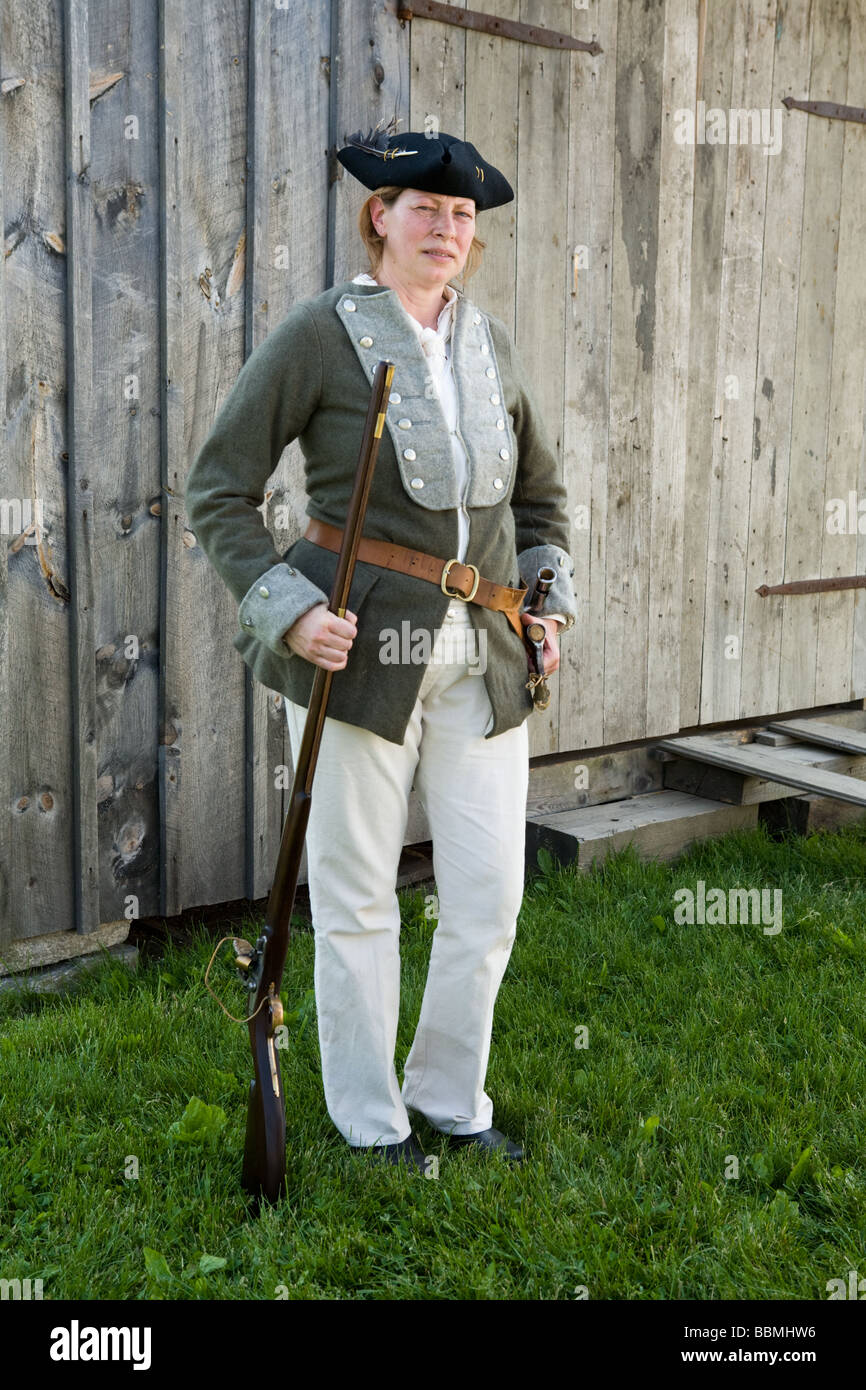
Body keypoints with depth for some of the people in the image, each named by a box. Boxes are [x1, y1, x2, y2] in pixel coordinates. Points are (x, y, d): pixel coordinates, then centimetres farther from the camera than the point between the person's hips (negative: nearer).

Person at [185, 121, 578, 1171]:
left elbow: (539, 491, 24)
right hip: (359, 648, -5)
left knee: (490, 891, 8)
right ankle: (368, 1117, 26)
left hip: (483, 658, 5)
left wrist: (552, 602, 10)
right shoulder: (319, 334, -5)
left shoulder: (491, 345, 11)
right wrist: (285, 609, -15)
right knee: (357, 895, 6)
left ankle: (452, 1097, 31)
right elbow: (218, 491, -4)